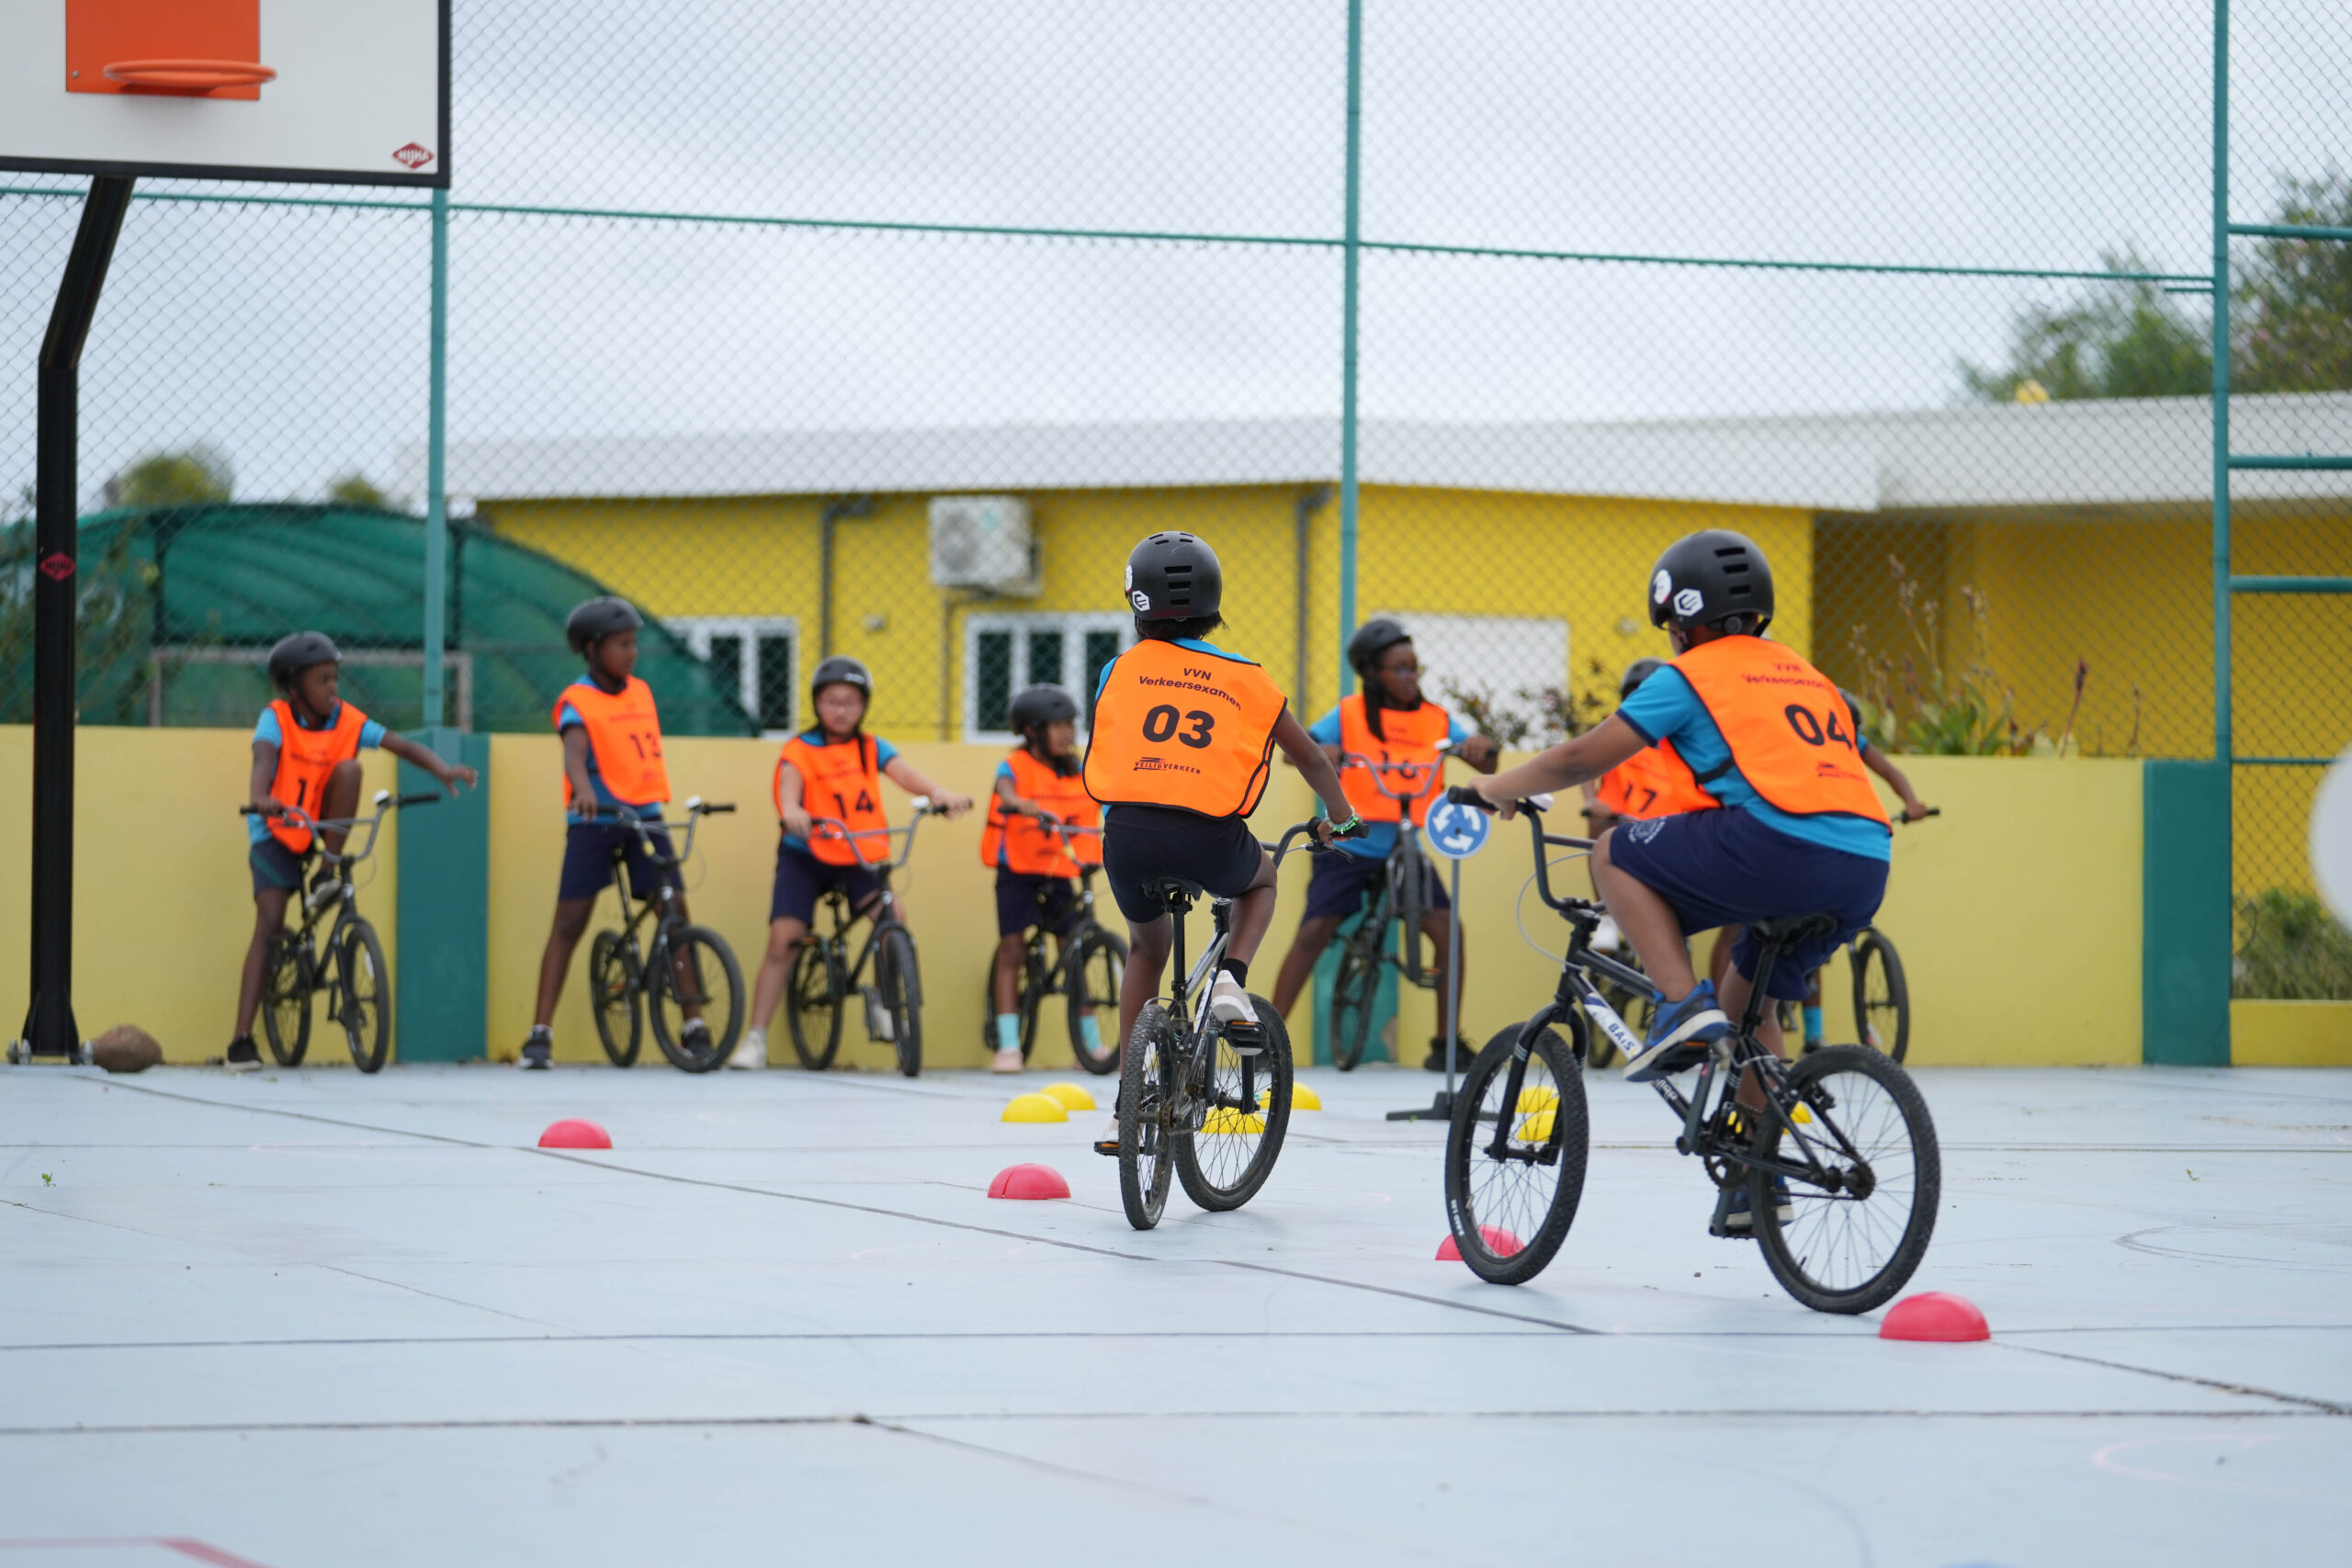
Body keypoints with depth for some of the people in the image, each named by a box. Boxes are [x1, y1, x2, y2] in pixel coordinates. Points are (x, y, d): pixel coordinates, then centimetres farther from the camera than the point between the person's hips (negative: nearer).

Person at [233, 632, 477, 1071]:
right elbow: (264, 758, -36)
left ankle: (328, 876, -12)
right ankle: (242, 1040, -18)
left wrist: (441, 768, -37)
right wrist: (259, 798, -58)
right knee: (269, 926, -17)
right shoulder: (276, 718, -17)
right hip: (276, 832, -3)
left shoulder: (348, 720, -8)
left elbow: (400, 744, -18)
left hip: (321, 829, 3)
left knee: (348, 767, -24)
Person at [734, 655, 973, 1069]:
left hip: (858, 859, 2)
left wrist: (938, 794, -35)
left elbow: (903, 773, -14)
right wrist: (791, 811, -49)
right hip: (805, 854, -2)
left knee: (892, 913, -23)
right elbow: (789, 782, -25)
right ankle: (755, 1039, -2)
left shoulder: (871, 749, 4)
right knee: (783, 940, -11)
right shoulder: (800, 750, -5)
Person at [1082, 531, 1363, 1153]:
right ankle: (1231, 981, 9)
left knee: (1147, 947, 30)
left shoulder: (1121, 670, 13)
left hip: (1128, 836, 1)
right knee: (1261, 876, 36)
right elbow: (1309, 757, 25)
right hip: (1211, 842, -1)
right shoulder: (1246, 680, 13)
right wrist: (1341, 817, 44)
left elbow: (1094, 760, 26)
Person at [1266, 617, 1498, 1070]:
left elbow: (1485, 764, -2)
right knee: (1313, 933, -11)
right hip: (1349, 846, -2)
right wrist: (1319, 752, -33)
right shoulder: (1350, 714, -3)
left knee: (1447, 927, -15)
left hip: (1406, 847, 2)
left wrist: (1483, 747, -25)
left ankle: (1447, 1040, -3)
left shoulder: (1435, 719, 2)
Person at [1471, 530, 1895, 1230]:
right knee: (1747, 994, 28)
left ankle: (1682, 1006, -6)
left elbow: (1582, 759, 11)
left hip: (1783, 849, -8)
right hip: (1867, 871, 8)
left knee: (1615, 855, 10)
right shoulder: (1802, 674, 29)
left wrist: (1495, 789, 27)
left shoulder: (1693, 675, 9)